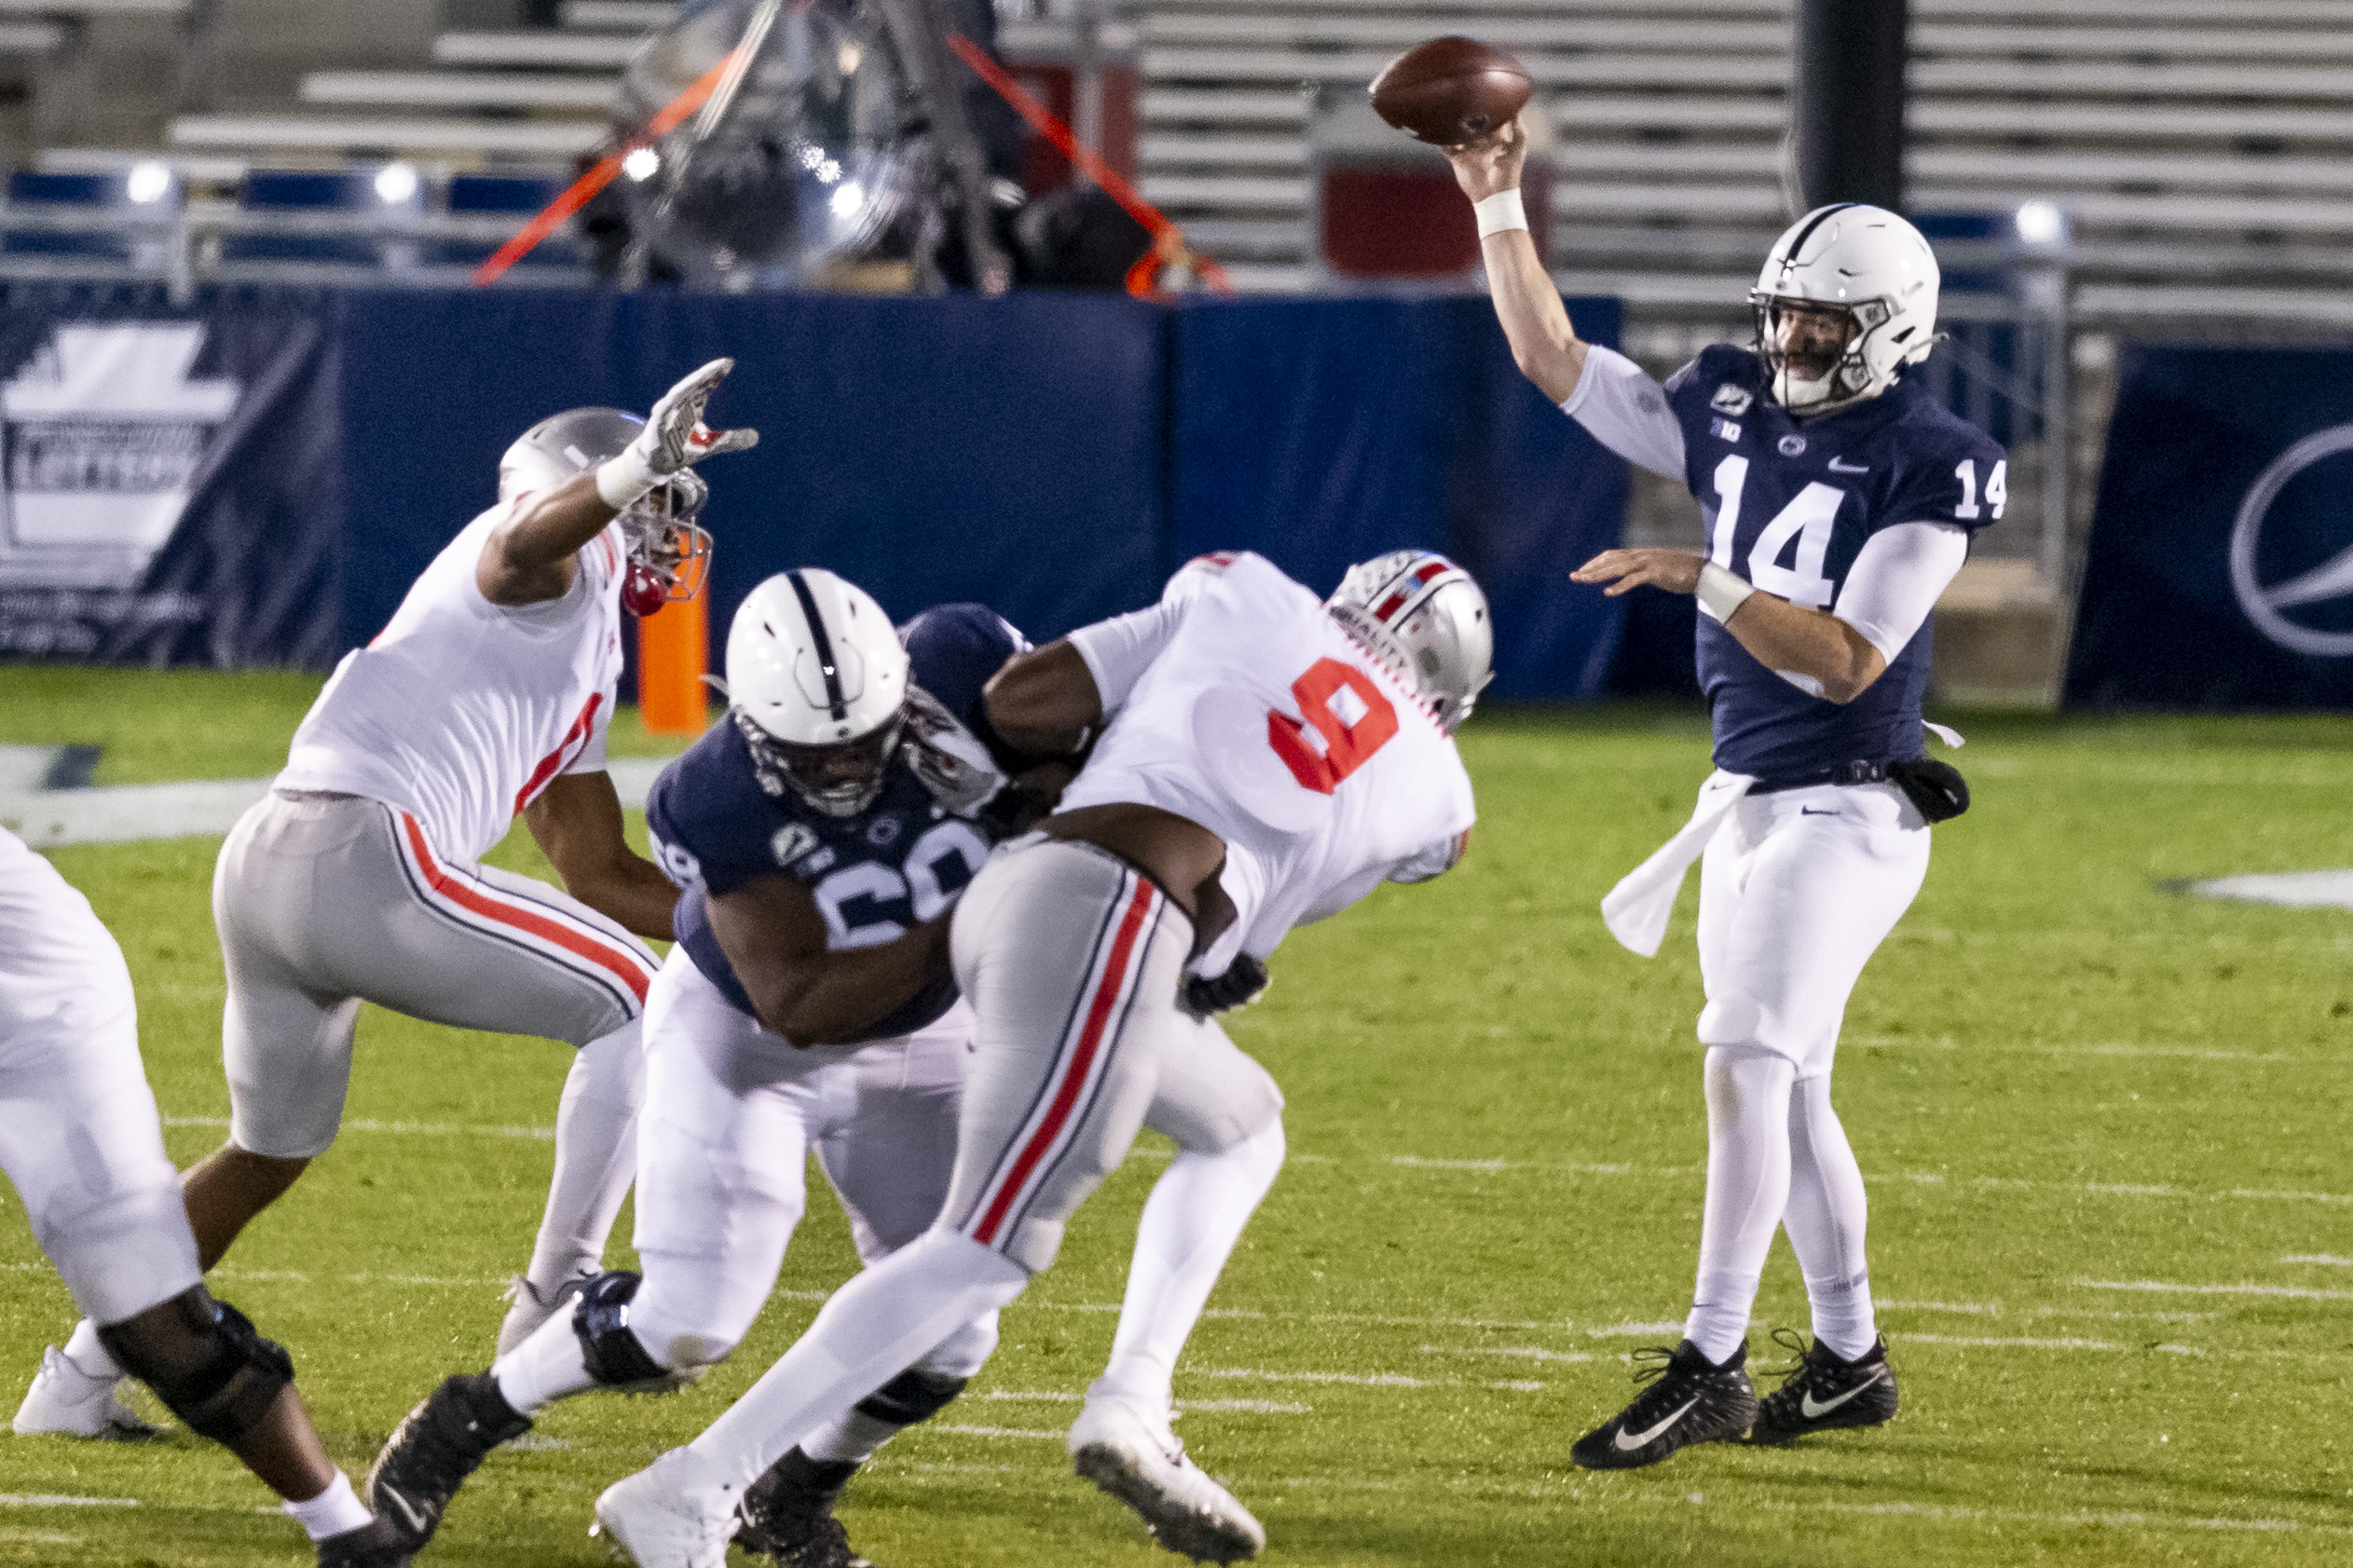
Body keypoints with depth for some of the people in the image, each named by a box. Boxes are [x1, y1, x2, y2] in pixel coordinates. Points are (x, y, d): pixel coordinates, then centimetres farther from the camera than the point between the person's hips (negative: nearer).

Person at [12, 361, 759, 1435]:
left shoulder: (581, 683, 31)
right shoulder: (569, 556, 5)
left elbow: (604, 880, 33)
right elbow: (527, 544, -22)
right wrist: (636, 468, -40)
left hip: (262, 865, 10)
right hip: (367, 859, -10)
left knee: (269, 1152, 27)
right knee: (632, 1005, 2)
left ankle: (82, 1376, 30)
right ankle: (555, 1310, 4)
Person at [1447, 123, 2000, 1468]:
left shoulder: (1928, 466, -13)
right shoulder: (1734, 412, 8)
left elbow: (1847, 660, -19)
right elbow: (1555, 360, 14)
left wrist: (1704, 580, -25)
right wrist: (1500, 207, 7)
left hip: (1846, 812, -8)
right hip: (1747, 803, 8)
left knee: (1748, 1063, -18)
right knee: (1788, 1089, 14)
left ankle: (1710, 1367, -19)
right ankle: (1850, 1360, 25)